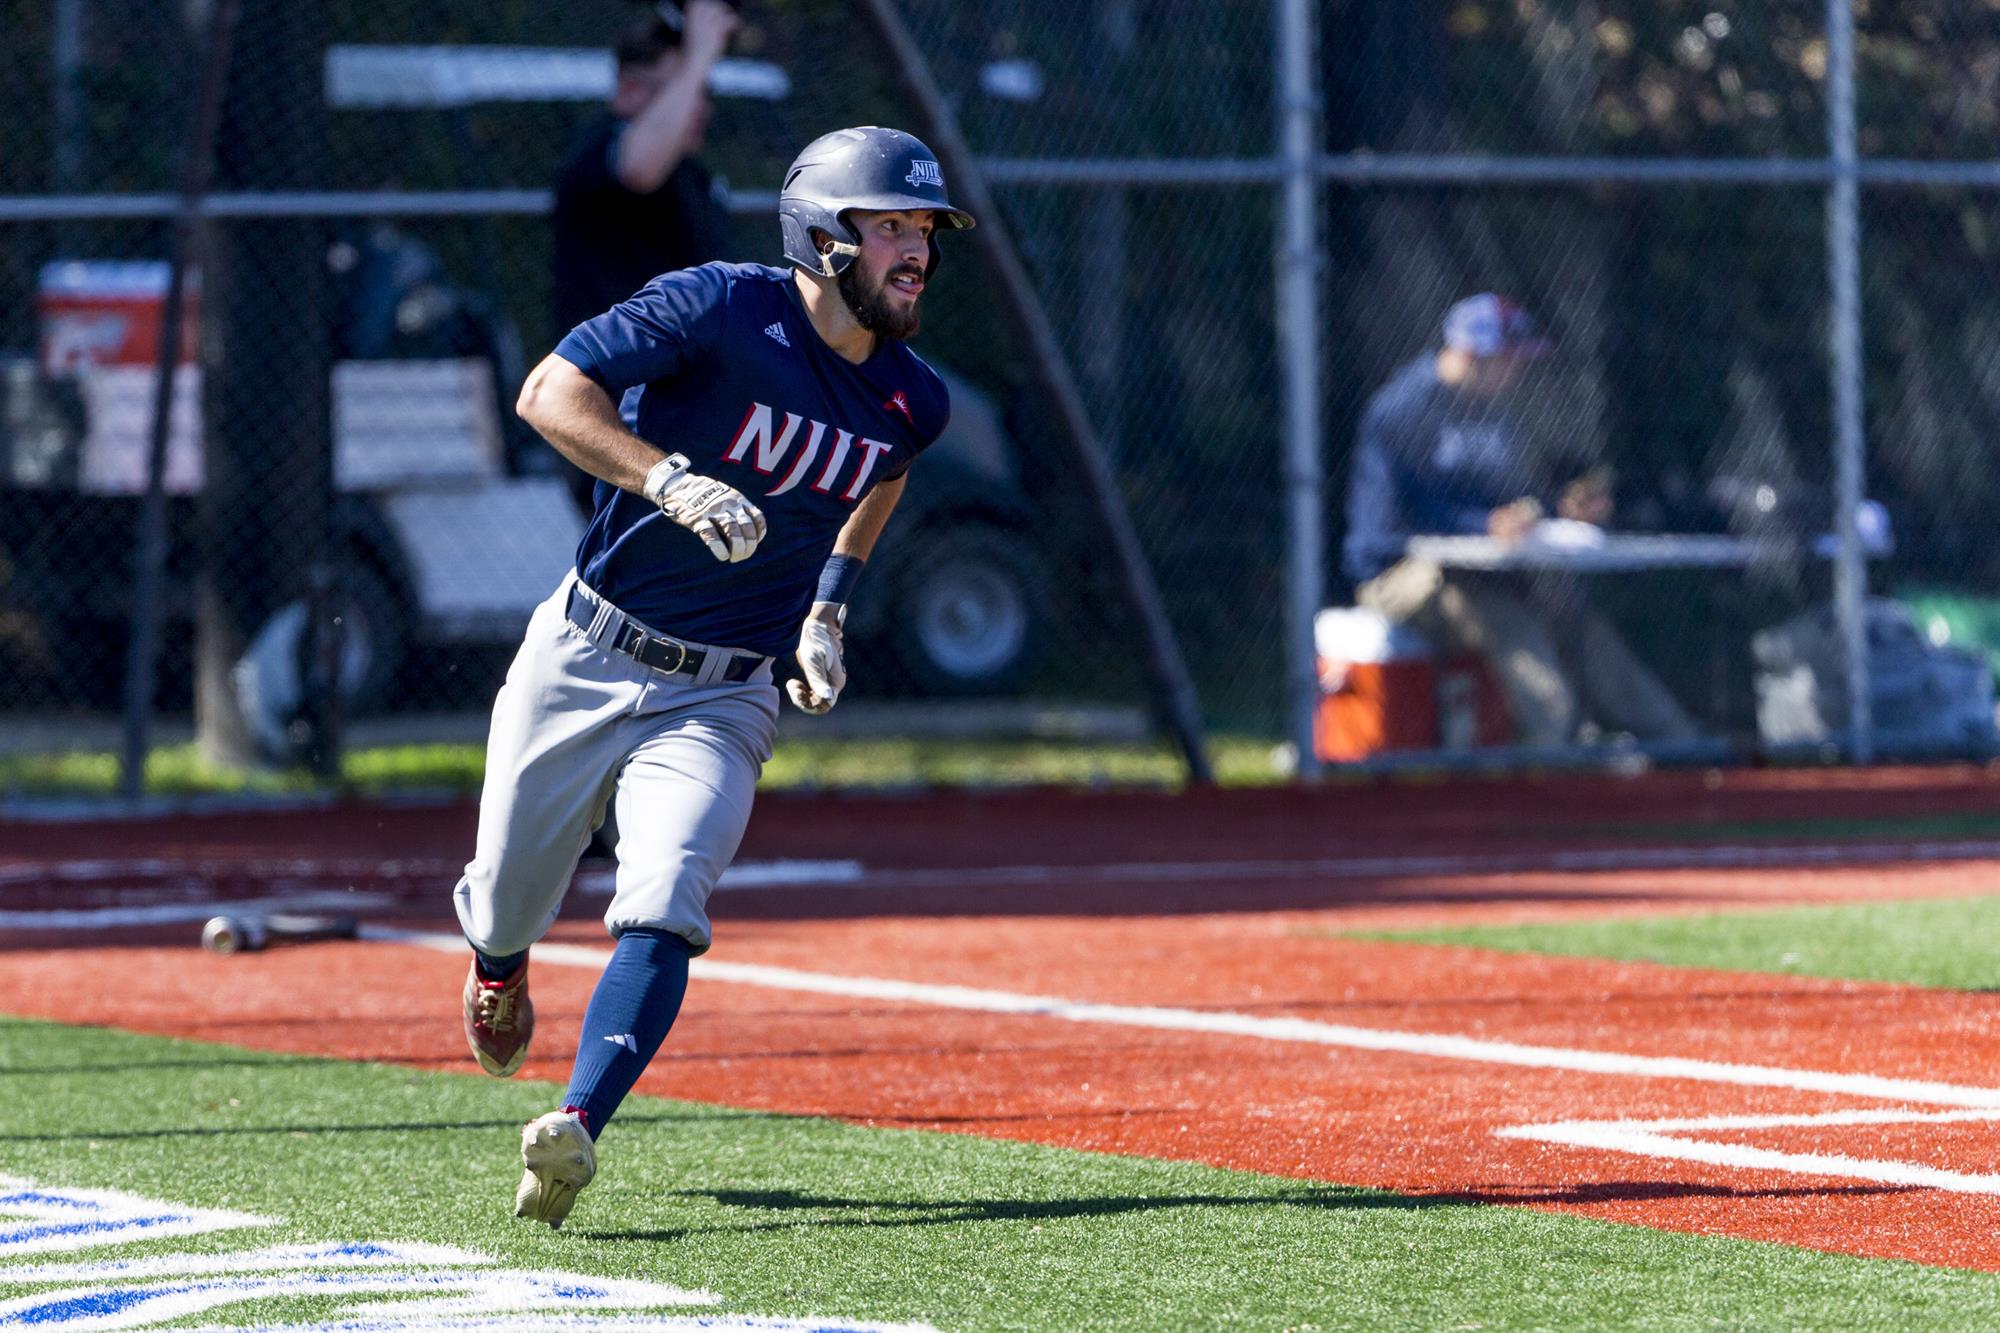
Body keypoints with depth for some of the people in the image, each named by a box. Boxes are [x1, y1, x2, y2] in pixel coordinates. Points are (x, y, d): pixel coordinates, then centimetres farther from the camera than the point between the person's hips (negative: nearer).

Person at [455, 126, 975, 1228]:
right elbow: (549, 393, -22)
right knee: (508, 906, 12)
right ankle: (498, 965, 49)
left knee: (660, 916, -22)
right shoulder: (722, 310, -16)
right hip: (580, 665, -2)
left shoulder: (913, 403, 0)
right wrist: (672, 480, -34)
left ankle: (573, 1135, -32)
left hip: (720, 700, 2)